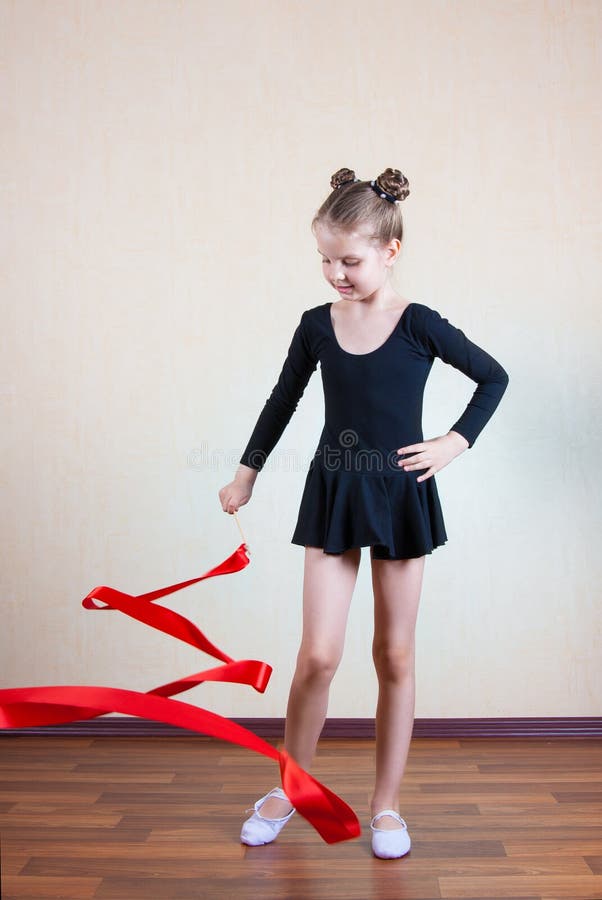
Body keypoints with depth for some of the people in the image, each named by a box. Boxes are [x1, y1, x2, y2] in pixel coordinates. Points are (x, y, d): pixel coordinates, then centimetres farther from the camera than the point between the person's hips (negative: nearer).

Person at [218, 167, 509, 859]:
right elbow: (283, 402, 13)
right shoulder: (316, 326, 1)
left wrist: (454, 442, -5)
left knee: (395, 655, 8)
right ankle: (288, 788, 22)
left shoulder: (419, 325, -6)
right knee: (318, 653, -2)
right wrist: (246, 474, 17)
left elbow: (493, 377, 5)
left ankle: (386, 804, 25)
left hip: (401, 496, -1)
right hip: (332, 494, 2)